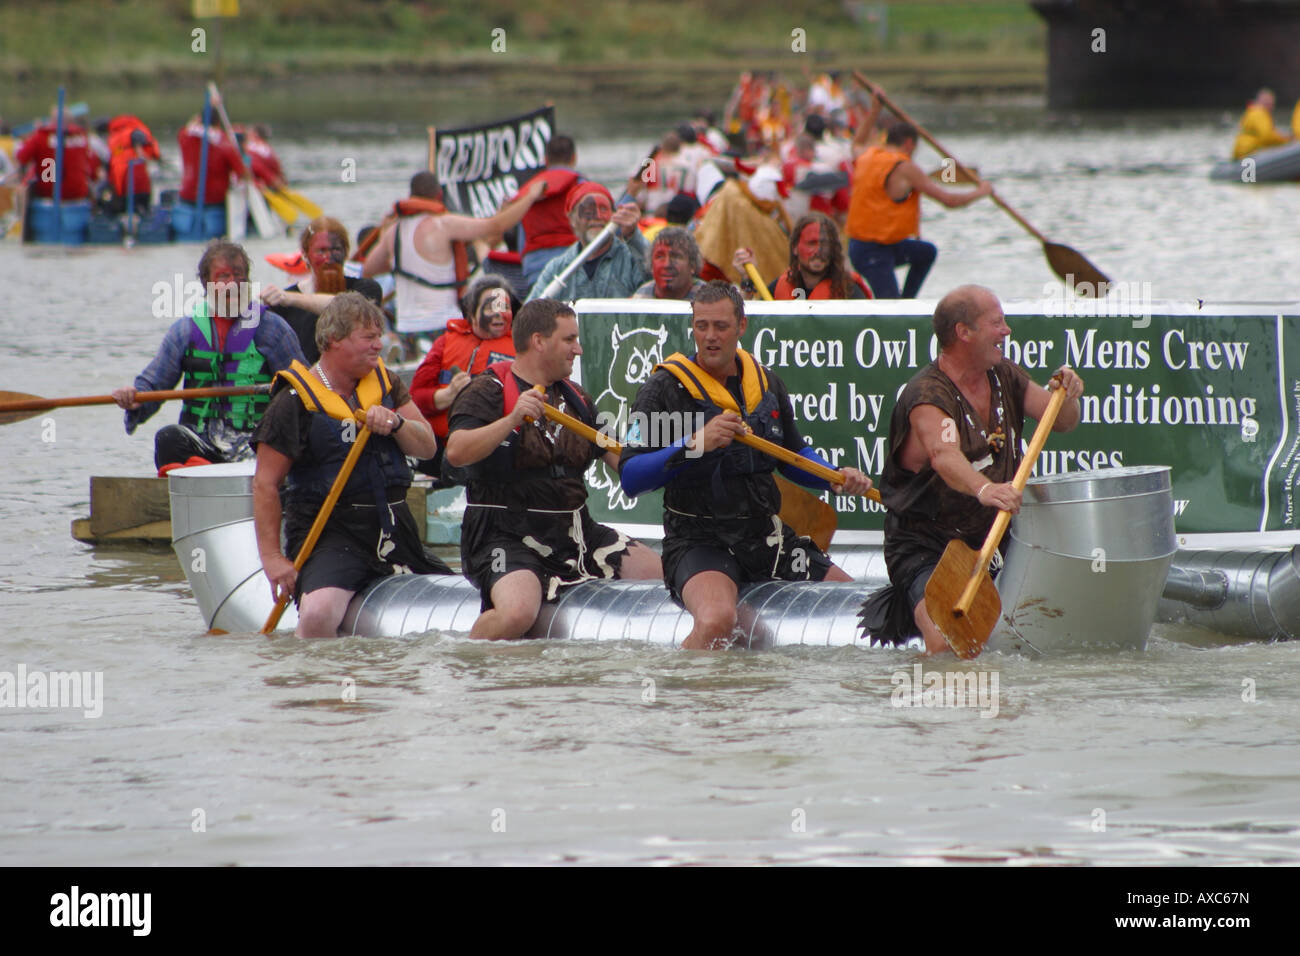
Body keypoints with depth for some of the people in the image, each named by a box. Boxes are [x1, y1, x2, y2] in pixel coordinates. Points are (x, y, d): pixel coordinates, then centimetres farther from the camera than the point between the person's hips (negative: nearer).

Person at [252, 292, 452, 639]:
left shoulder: (385, 383, 11)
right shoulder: (295, 401, -7)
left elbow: (428, 447, 6)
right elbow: (265, 485, -9)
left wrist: (396, 422, -15)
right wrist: (272, 557, -14)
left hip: (394, 529, 6)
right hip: (329, 532, -6)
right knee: (318, 616, -34)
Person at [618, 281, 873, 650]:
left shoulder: (767, 385, 11)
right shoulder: (665, 389, -6)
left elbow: (794, 456, 25)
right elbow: (630, 478, -14)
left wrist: (837, 478, 5)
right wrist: (695, 444, -25)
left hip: (767, 537, 6)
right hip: (699, 540, -6)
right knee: (717, 621, -36)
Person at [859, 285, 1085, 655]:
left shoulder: (1004, 376, 4)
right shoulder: (927, 395, -21)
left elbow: (1061, 423, 8)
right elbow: (944, 456, -39)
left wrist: (1067, 397, -16)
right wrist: (983, 489, -59)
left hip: (990, 541, 8)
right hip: (925, 547, -8)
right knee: (949, 648, -28)